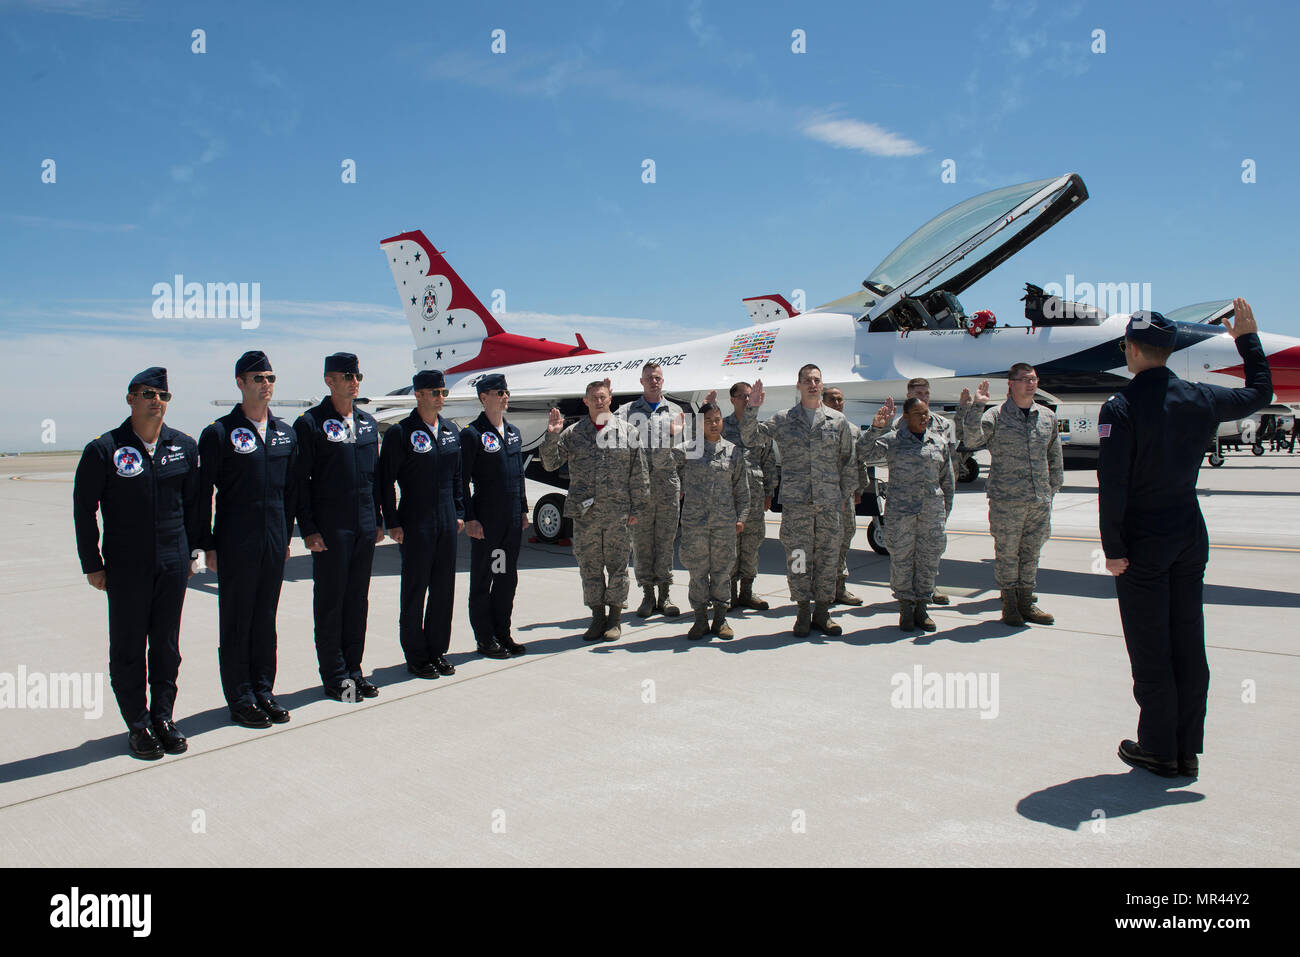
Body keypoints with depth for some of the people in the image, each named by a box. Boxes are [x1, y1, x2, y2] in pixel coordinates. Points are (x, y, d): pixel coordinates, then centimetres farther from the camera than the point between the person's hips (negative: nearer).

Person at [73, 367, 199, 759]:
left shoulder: (184, 446, 4)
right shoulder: (104, 450, -6)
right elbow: (84, 510, -1)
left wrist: (190, 552, 10)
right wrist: (92, 564, -2)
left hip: (173, 564, 3)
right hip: (126, 566, -3)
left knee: (167, 646, 10)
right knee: (128, 649, 6)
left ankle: (163, 717, 23)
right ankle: (137, 724, 18)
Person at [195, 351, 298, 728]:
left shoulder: (285, 433, 10)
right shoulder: (220, 433, -6)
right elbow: (203, 494, -6)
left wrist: (286, 536, 13)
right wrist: (207, 544, -7)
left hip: (273, 542, 5)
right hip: (236, 544, -5)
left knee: (266, 619, 12)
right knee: (236, 622, 5)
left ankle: (263, 690, 22)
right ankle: (240, 698, 15)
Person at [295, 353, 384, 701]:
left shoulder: (368, 423, 13)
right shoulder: (310, 423, -5)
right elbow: (300, 480, -7)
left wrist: (379, 521, 13)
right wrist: (308, 528, -12)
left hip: (365, 527, 6)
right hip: (330, 529, -6)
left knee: (358, 600, 11)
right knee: (330, 601, 2)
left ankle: (353, 669, 21)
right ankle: (334, 676, 12)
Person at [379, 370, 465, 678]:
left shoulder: (452, 430, 10)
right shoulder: (400, 433, -7)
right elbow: (386, 481, -7)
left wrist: (459, 512, 12)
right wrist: (392, 522, -10)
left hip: (447, 522, 6)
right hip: (415, 525, -5)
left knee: (444, 587, 10)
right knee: (414, 590, 3)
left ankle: (437, 650, 21)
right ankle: (415, 656, 14)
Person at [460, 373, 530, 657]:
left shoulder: (514, 433, 14)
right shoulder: (472, 434, -8)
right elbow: (462, 480, -10)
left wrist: (524, 510, 15)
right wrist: (469, 518, -15)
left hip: (513, 519, 7)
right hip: (485, 520, -7)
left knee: (508, 579, 12)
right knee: (482, 580, 4)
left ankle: (502, 633, 23)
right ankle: (485, 639, 13)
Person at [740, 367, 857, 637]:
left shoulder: (838, 421, 10)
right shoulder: (783, 420, 7)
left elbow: (848, 461, 14)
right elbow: (750, 438, 5)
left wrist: (845, 495, 11)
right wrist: (752, 409, -7)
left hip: (829, 503, 2)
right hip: (795, 502, -1)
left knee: (827, 556, 6)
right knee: (798, 557, 0)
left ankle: (822, 612, 17)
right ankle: (803, 612, 11)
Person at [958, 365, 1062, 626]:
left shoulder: (1048, 416, 12)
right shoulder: (995, 416, -3)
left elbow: (1055, 457, 20)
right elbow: (971, 440, -18)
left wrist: (1053, 488, 16)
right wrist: (977, 406, -22)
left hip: (1040, 500, 5)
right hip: (1006, 499, -4)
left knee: (1031, 552, 12)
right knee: (1007, 551, 3)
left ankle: (1026, 602, 23)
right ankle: (1009, 604, 14)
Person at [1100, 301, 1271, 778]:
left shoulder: (1120, 407, -15)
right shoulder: (1200, 398, 2)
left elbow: (1112, 484, -19)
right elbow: (1259, 393, 23)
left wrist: (1113, 549, -13)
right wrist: (1248, 338, 33)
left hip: (1143, 542, -5)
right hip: (1190, 538, 6)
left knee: (1150, 648, 4)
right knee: (1188, 644, 11)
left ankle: (1158, 749, 13)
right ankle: (1187, 749, 19)